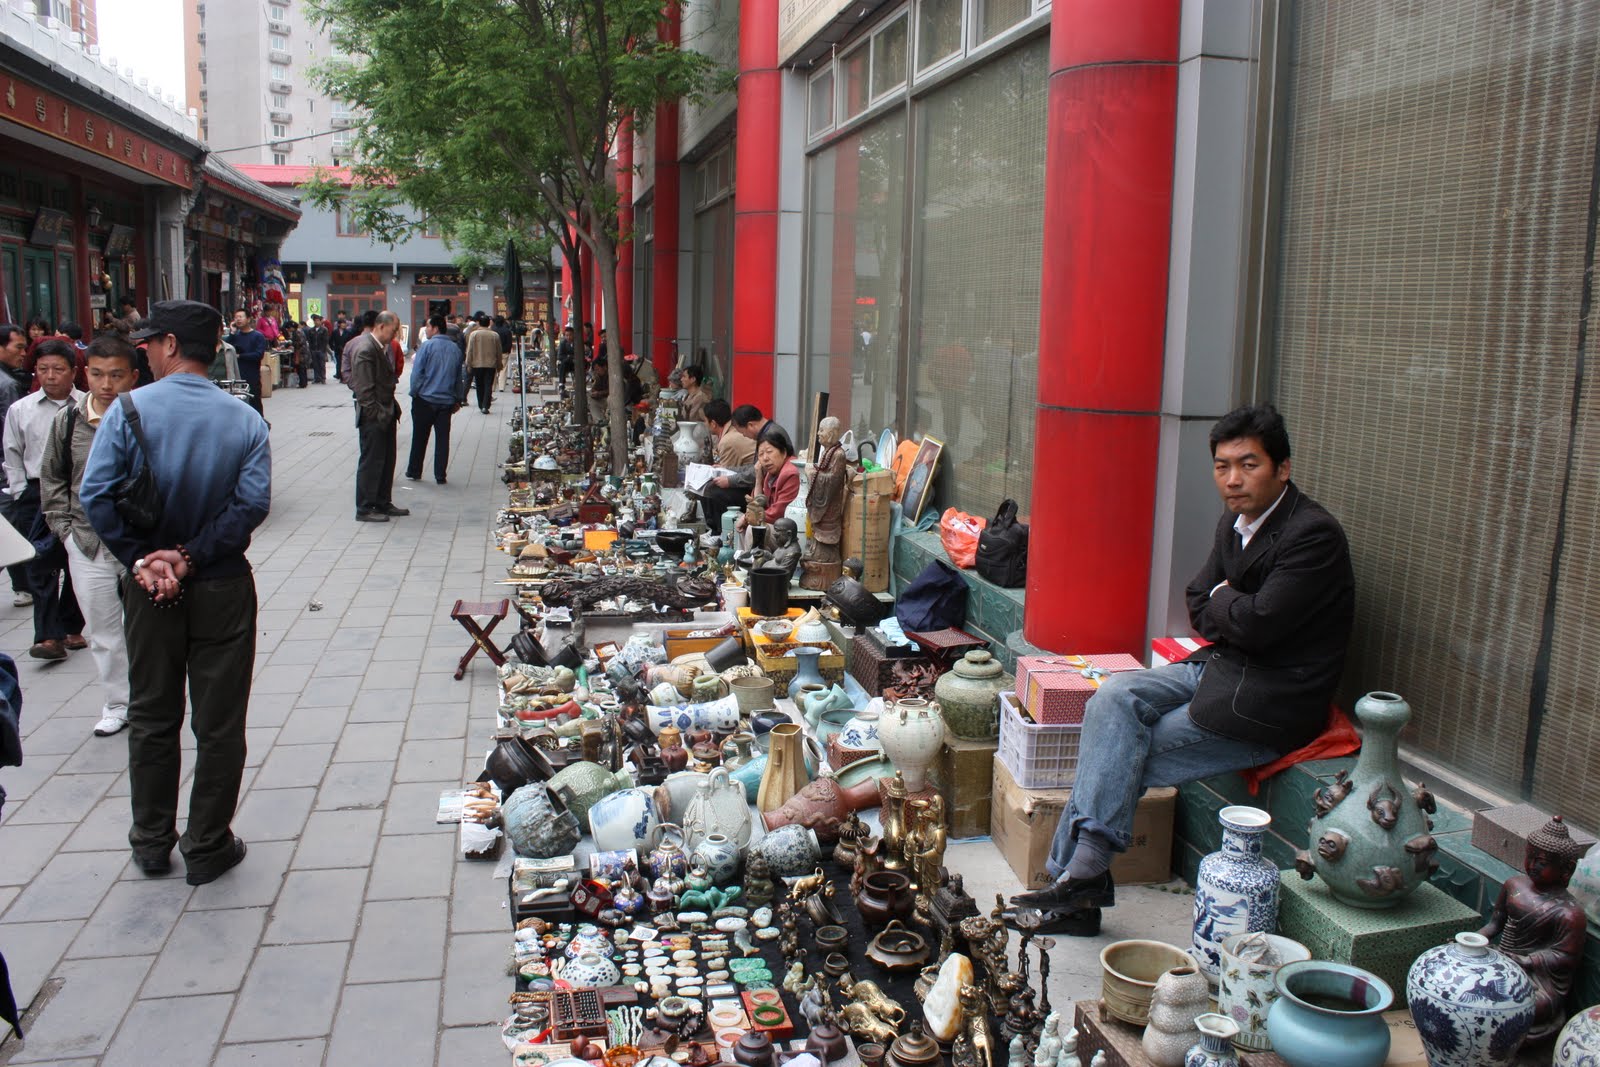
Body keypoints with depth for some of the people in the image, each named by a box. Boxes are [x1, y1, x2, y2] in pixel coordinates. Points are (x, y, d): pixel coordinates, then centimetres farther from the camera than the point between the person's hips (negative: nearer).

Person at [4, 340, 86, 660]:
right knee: (41, 565, -6)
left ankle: (72, 629, 24)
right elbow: (13, 458, 11)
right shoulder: (20, 410, 3)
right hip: (37, 494, 1)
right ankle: (48, 636, -8)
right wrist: (22, 495, 5)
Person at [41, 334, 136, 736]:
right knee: (102, 631, 13)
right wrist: (64, 527, 6)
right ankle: (116, 704, 28)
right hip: (87, 545, 3)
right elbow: (51, 480, 13)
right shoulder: (66, 421, 1)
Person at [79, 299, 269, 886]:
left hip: (149, 591, 0)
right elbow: (253, 502, -15)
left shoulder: (128, 409, -9)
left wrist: (143, 559, -10)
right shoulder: (245, 419, -5)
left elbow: (95, 495, -16)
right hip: (223, 589, 0)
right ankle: (208, 848, 17)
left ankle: (152, 842, 27)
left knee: (152, 717, 16)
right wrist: (192, 556, -14)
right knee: (219, 723, 9)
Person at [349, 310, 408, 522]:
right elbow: (364, 389, -21)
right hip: (373, 417, -9)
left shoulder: (383, 347, 11)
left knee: (387, 461, 15)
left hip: (386, 413, 9)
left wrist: (393, 409, 13)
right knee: (371, 461, -2)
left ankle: (383, 503, 26)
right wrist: (377, 414, -20)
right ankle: (364, 509, 7)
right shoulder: (365, 349, -19)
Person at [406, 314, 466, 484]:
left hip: (425, 400, -3)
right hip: (446, 401, 3)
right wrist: (459, 399, 22)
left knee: (419, 438, 9)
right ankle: (440, 475, 6)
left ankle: (414, 471, 17)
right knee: (442, 439, 6)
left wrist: (414, 393, 0)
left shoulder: (427, 346, -10)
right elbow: (460, 376, 14)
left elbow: (417, 373, -11)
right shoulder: (455, 349, 6)